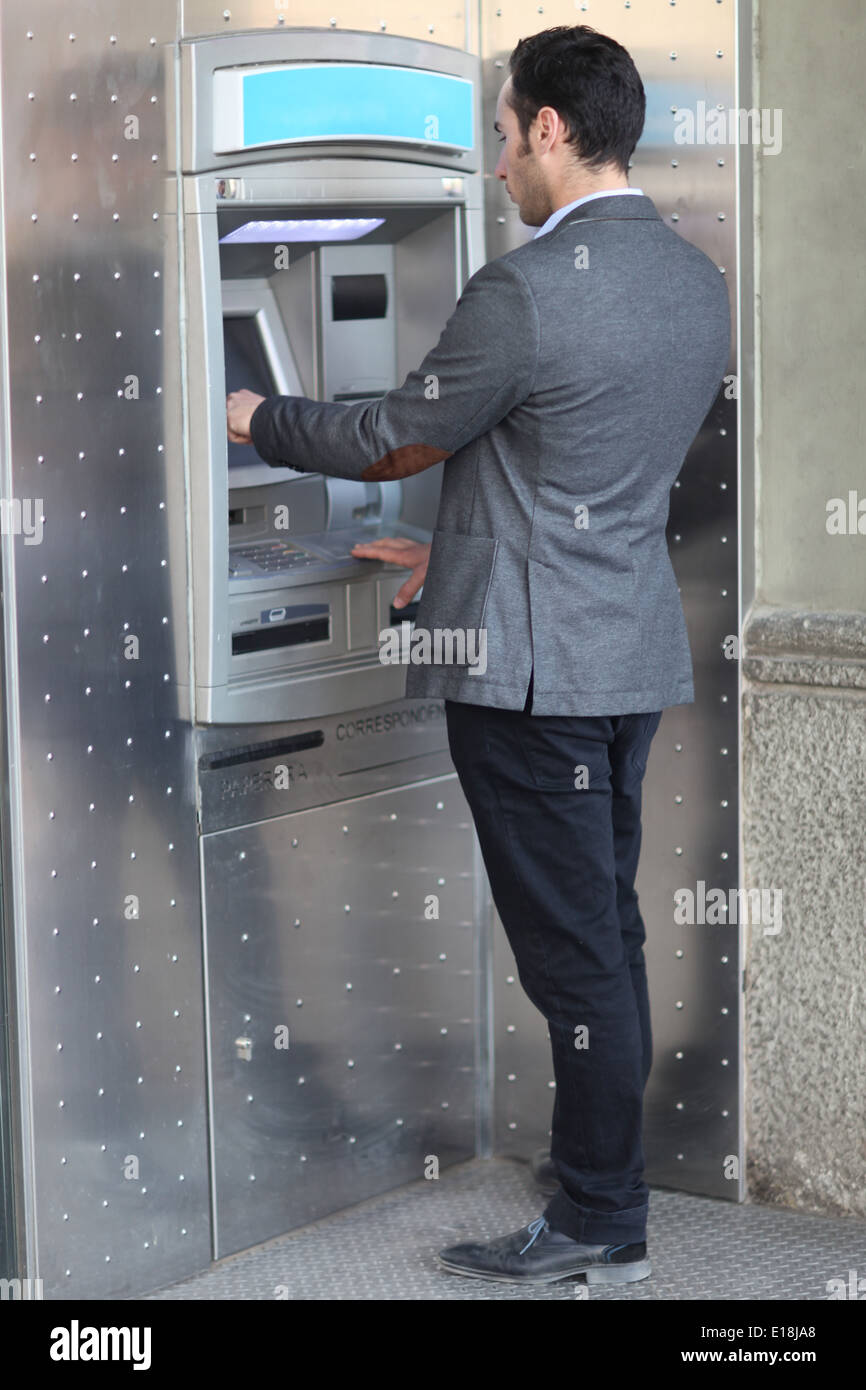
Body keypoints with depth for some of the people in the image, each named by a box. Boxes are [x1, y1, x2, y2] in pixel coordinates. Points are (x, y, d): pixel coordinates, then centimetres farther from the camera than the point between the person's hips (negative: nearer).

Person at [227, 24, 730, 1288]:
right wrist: (462, 553, 24)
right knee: (606, 927, 16)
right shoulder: (697, 282, 8)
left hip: (532, 663, -8)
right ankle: (608, 1180, 26)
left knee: (573, 948, 0)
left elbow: (398, 440, -7)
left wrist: (260, 420, 11)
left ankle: (601, 1227, 10)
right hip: (636, 652, 8)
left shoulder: (526, 291, -20)